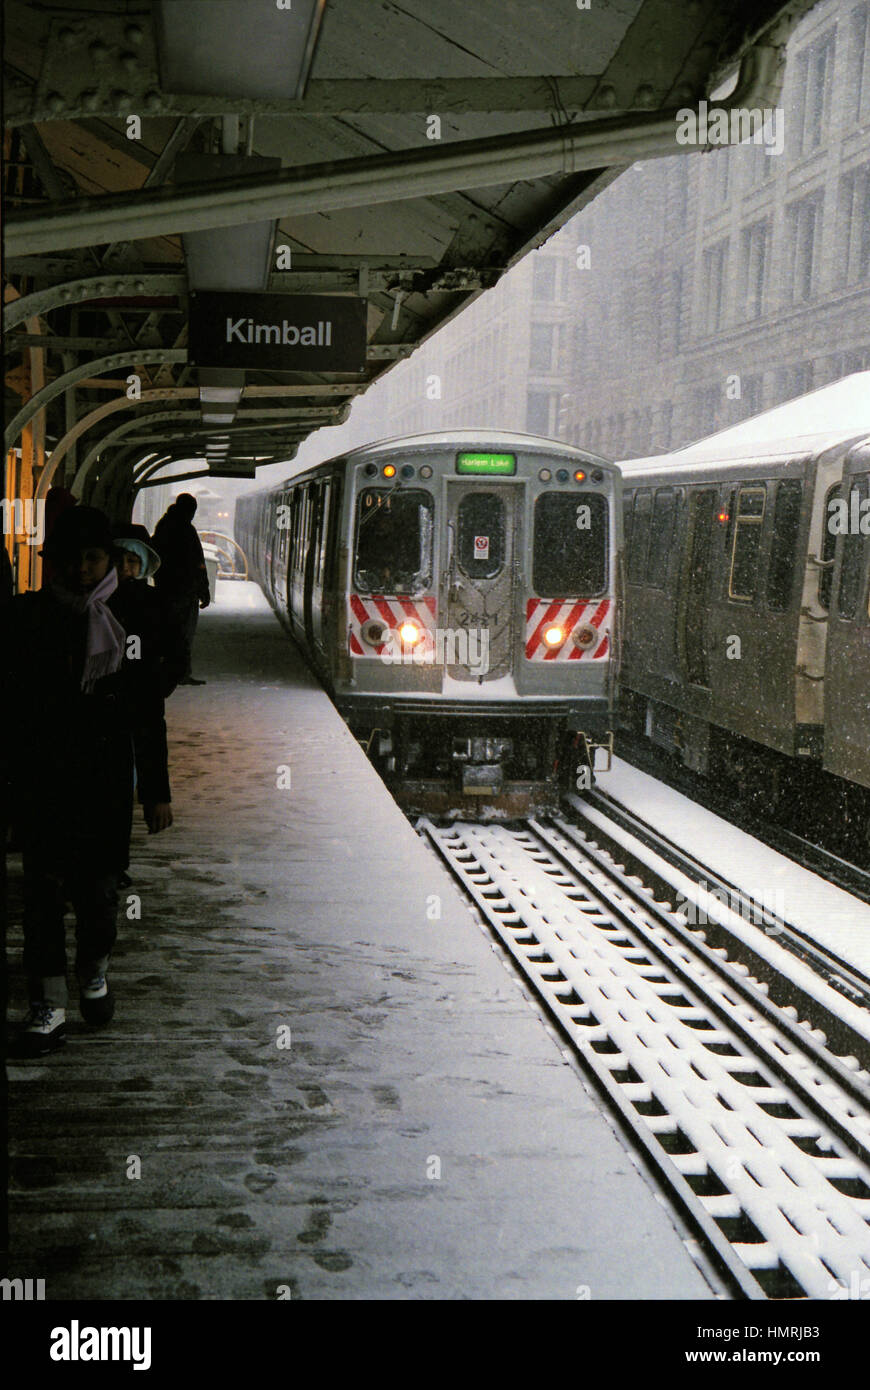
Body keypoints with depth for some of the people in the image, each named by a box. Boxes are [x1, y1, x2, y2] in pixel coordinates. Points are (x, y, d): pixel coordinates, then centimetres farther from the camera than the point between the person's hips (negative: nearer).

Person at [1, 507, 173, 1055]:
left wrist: (156, 791, 1)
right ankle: (49, 1004, 4)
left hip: (106, 778, 0)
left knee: (99, 883, 8)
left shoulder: (127, 619, -1)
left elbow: (150, 716, 2)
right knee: (45, 885, -3)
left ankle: (95, 971, 34)